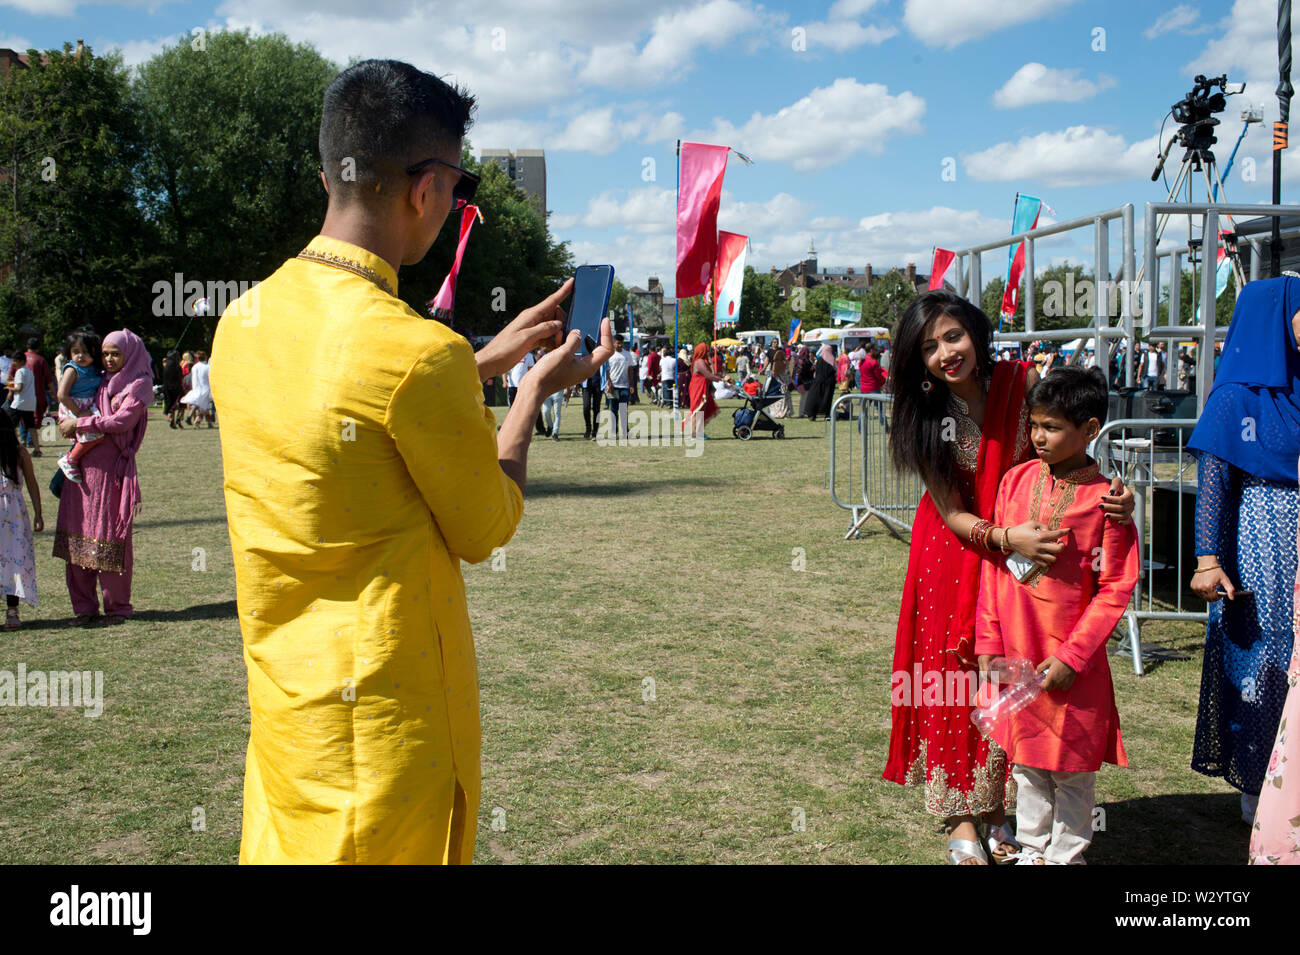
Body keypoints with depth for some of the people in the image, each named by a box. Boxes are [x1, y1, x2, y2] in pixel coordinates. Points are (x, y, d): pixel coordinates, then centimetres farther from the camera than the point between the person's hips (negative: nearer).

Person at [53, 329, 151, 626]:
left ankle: (117, 606, 9)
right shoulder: (101, 381, 18)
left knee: (111, 538, -3)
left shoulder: (138, 386, 0)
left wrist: (79, 424, -11)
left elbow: (122, 421, -14)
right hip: (84, 467, 6)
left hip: (113, 470, -6)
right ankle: (85, 605, 11)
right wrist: (69, 425, 8)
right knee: (78, 535, 4)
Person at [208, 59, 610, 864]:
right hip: (385, 720, -7)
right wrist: (535, 392, 4)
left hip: (278, 698, 7)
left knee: (285, 846, 18)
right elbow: (485, 531, -9)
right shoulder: (419, 352, -23)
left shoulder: (245, 321, 0)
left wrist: (489, 361, 16)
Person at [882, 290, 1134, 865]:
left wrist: (1114, 493, -25)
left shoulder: (1023, 384, -13)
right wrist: (1007, 537, -33)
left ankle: (996, 806, 23)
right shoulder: (925, 415, -14)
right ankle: (960, 817, 13)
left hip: (1022, 548, 1)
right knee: (953, 679, 1)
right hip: (953, 556, -1)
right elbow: (952, 513, -15)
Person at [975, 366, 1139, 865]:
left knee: (1072, 763, 9)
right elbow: (993, 562, 7)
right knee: (1025, 757, 17)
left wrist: (1072, 655, -14)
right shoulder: (1017, 480, 2)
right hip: (1015, 651, 4)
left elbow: (1115, 589, -10)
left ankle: (1066, 853, 26)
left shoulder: (1104, 498, -11)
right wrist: (988, 639, 4)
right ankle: (1032, 848, 33)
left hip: (1070, 658, -4)